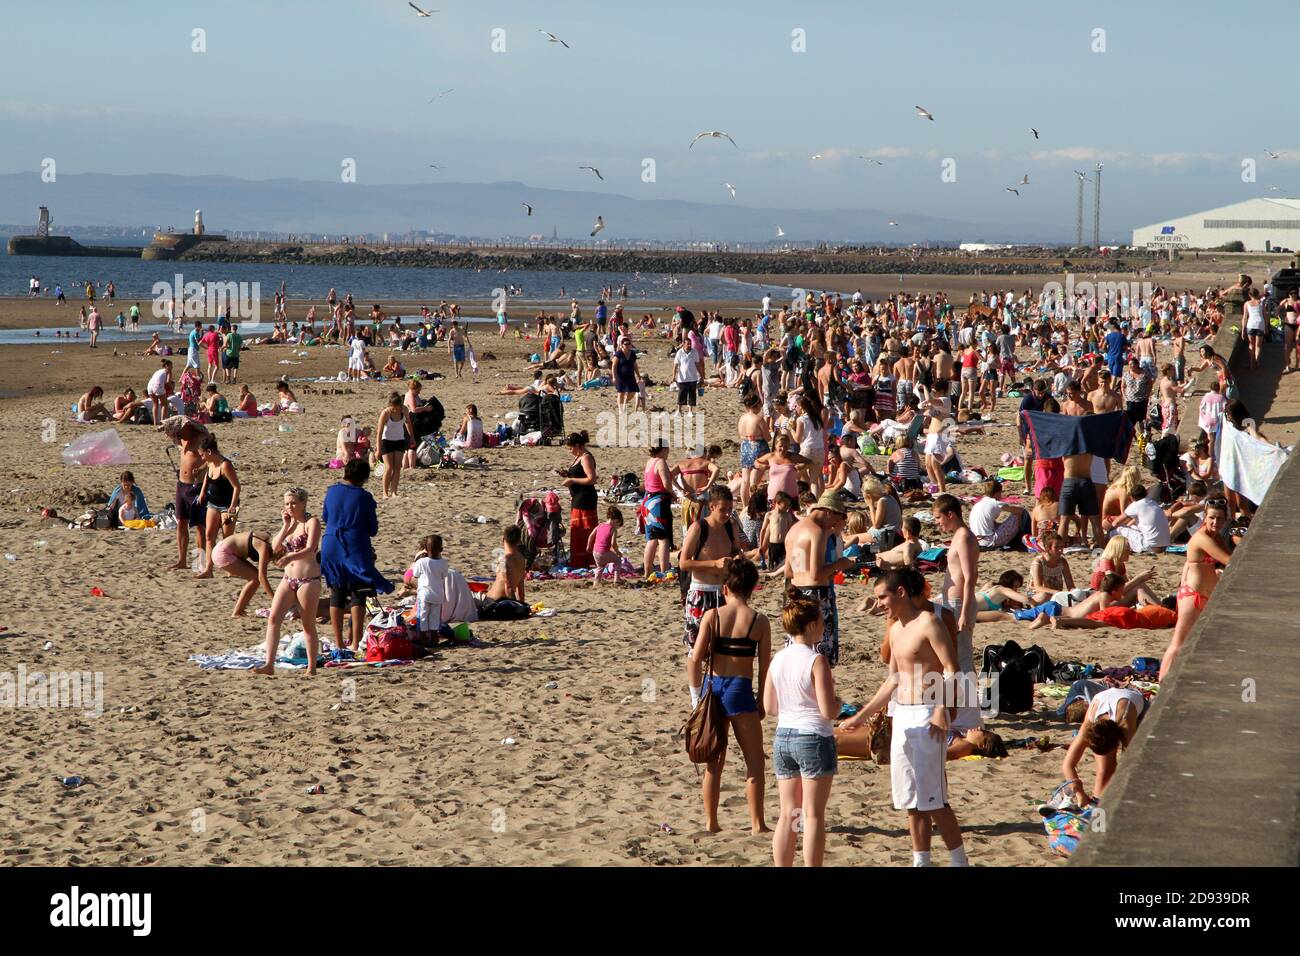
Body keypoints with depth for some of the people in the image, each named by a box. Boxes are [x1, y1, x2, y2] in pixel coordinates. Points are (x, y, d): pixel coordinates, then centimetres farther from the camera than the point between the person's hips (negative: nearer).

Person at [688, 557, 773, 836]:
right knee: (755, 761, 9)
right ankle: (757, 823, 6)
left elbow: (695, 659, -6)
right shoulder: (759, 621, -3)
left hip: (713, 688, 2)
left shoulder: (712, 616, -1)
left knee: (714, 761, 14)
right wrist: (763, 702, 8)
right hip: (740, 690, -2)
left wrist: (696, 696, 3)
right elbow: (764, 666, -2)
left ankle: (711, 822, 19)